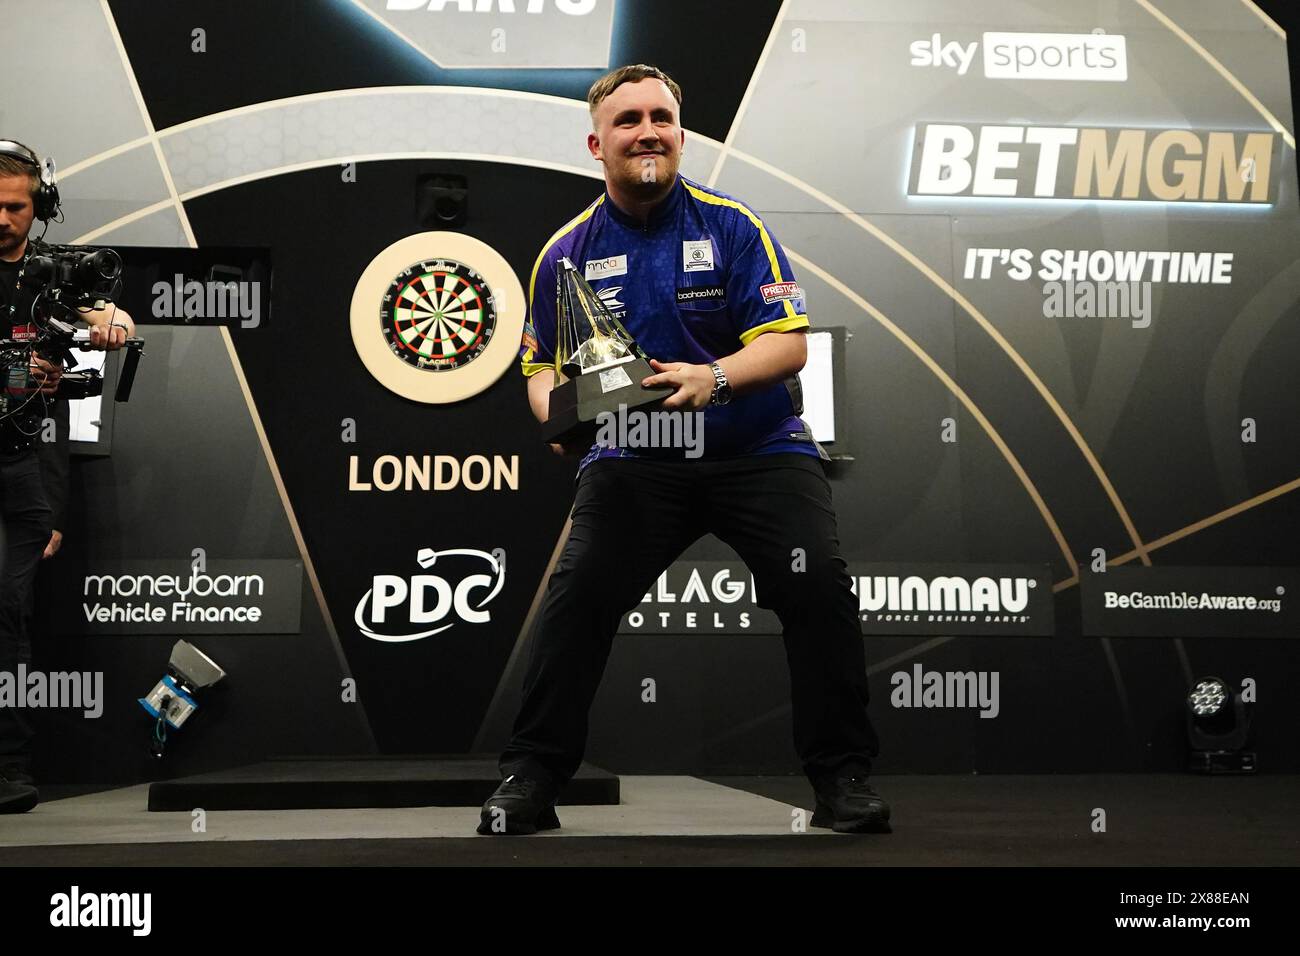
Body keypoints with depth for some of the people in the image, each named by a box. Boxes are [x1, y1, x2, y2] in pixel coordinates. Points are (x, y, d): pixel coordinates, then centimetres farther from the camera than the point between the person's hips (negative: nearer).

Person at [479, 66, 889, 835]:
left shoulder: (732, 226, -3)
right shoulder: (567, 254, 4)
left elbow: (789, 343, -9)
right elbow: (542, 366, 13)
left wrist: (714, 377, -27)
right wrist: (556, 410, -10)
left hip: (759, 448, -1)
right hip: (633, 457, 2)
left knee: (819, 585, -20)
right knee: (578, 591, -18)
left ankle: (844, 778, -5)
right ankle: (531, 778, -3)